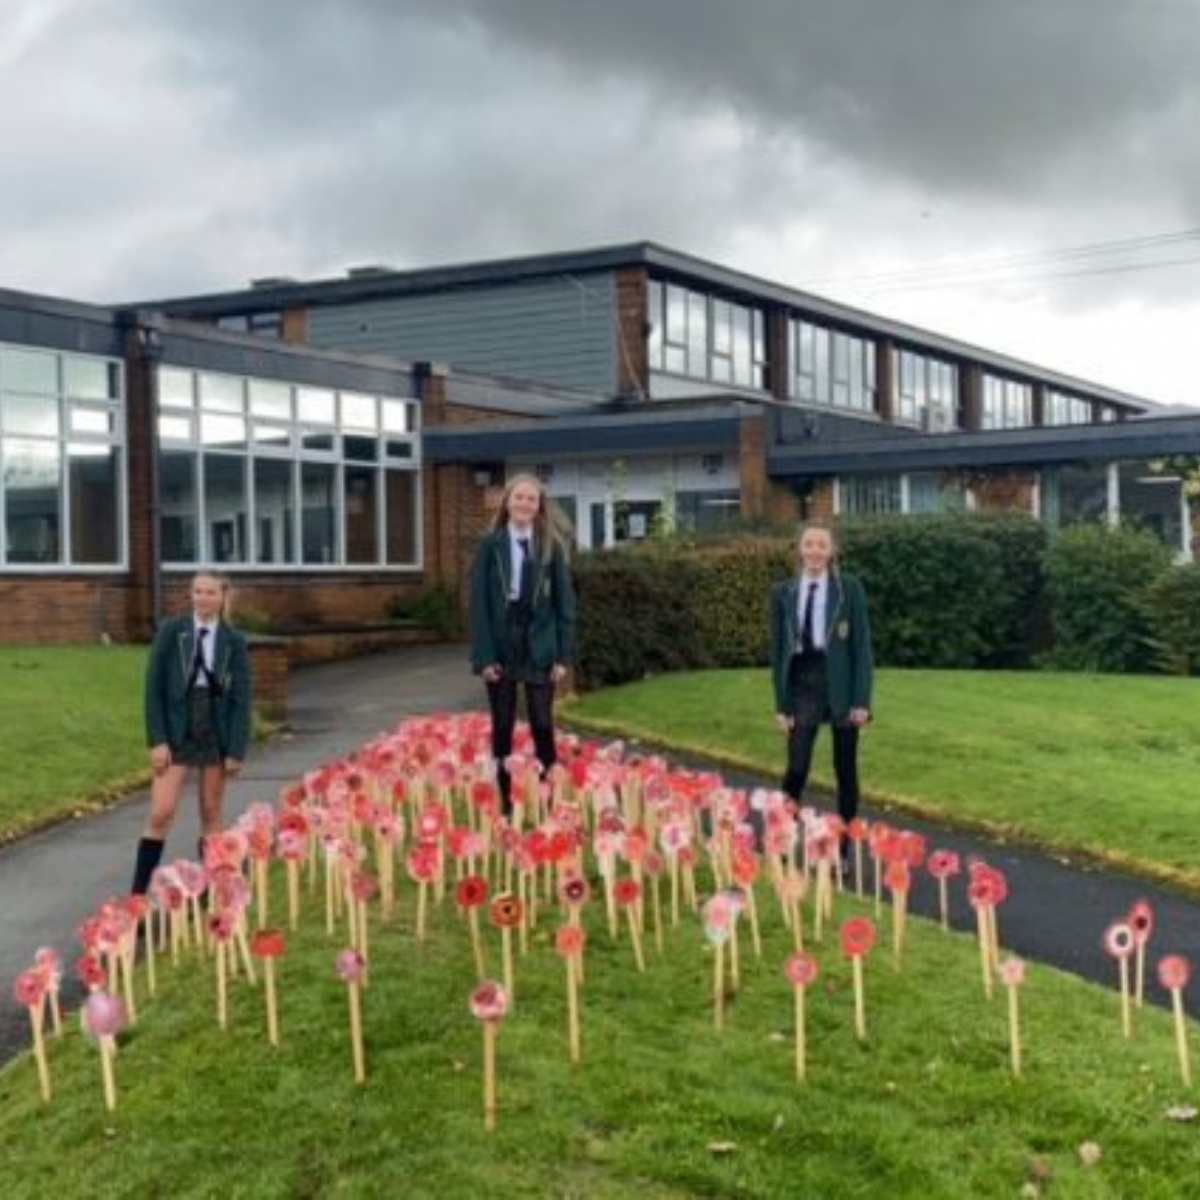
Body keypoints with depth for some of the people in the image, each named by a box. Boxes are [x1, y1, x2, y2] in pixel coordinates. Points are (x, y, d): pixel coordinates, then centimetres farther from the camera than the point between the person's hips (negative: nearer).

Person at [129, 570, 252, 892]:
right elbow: (154, 688, -3)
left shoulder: (234, 641, 0)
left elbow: (241, 699, 0)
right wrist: (157, 740, -10)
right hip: (176, 731, -1)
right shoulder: (171, 632, -2)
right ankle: (137, 894, -2)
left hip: (216, 732, 1)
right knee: (161, 813, -8)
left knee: (211, 816, 8)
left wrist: (236, 750, -6)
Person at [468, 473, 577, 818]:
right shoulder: (490, 545, -1)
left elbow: (564, 602, 3)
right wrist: (483, 655, -10)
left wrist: (564, 654, -4)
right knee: (502, 727, 6)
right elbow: (477, 602, -3)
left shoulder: (551, 546, 2)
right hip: (501, 647, 0)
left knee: (542, 725, 1)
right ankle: (505, 802, 13)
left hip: (539, 648, 0)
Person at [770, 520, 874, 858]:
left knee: (846, 773, 6)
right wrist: (782, 704, 1)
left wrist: (862, 699, -9)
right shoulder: (783, 593, 4)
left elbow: (862, 645, -3)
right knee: (796, 769, -9)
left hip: (841, 686, -1)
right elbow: (778, 650, 6)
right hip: (802, 688, 1)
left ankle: (841, 852, 16)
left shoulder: (849, 588, -2)